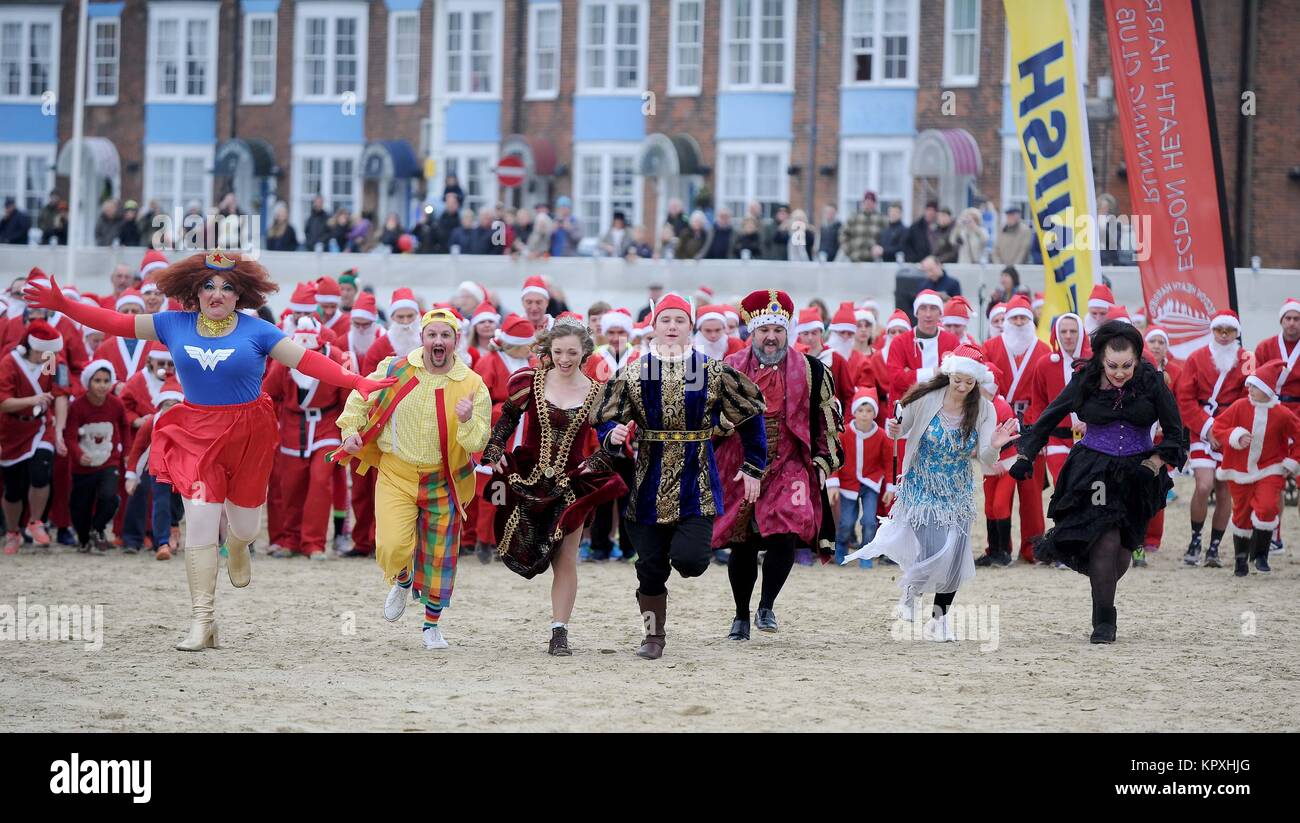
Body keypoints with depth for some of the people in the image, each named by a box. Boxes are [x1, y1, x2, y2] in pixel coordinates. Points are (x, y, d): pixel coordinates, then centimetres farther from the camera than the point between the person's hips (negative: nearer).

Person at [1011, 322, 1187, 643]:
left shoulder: (1151, 382, -8)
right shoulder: (1085, 382, -8)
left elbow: (1175, 435, -1)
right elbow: (1048, 418, 4)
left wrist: (1151, 467, -12)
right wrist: (1025, 456, -3)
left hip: (1137, 471, 1)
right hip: (1093, 470, -1)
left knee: (1122, 549, 5)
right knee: (1106, 540, -17)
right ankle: (1103, 621, -6)